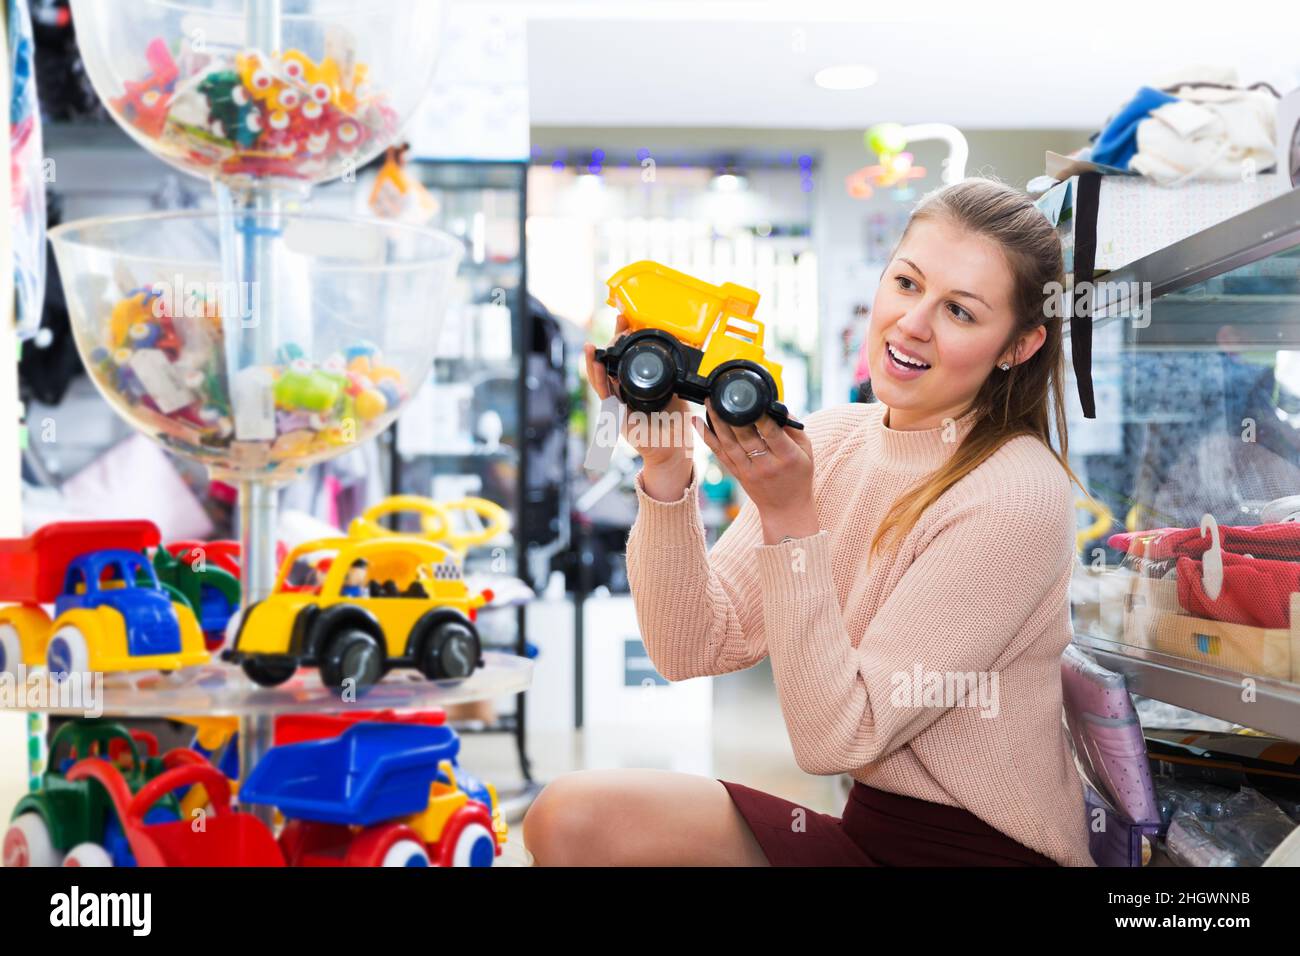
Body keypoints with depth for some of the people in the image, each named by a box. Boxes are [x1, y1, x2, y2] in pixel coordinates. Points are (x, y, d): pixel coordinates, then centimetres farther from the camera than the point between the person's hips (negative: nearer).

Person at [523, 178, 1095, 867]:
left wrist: (788, 515, -26)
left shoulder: (1017, 494, -19)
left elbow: (837, 738, -21)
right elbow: (695, 648, -6)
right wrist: (665, 467, -17)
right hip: (866, 826, 5)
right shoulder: (829, 441, 0)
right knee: (573, 817, -15)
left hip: (984, 849, -5)